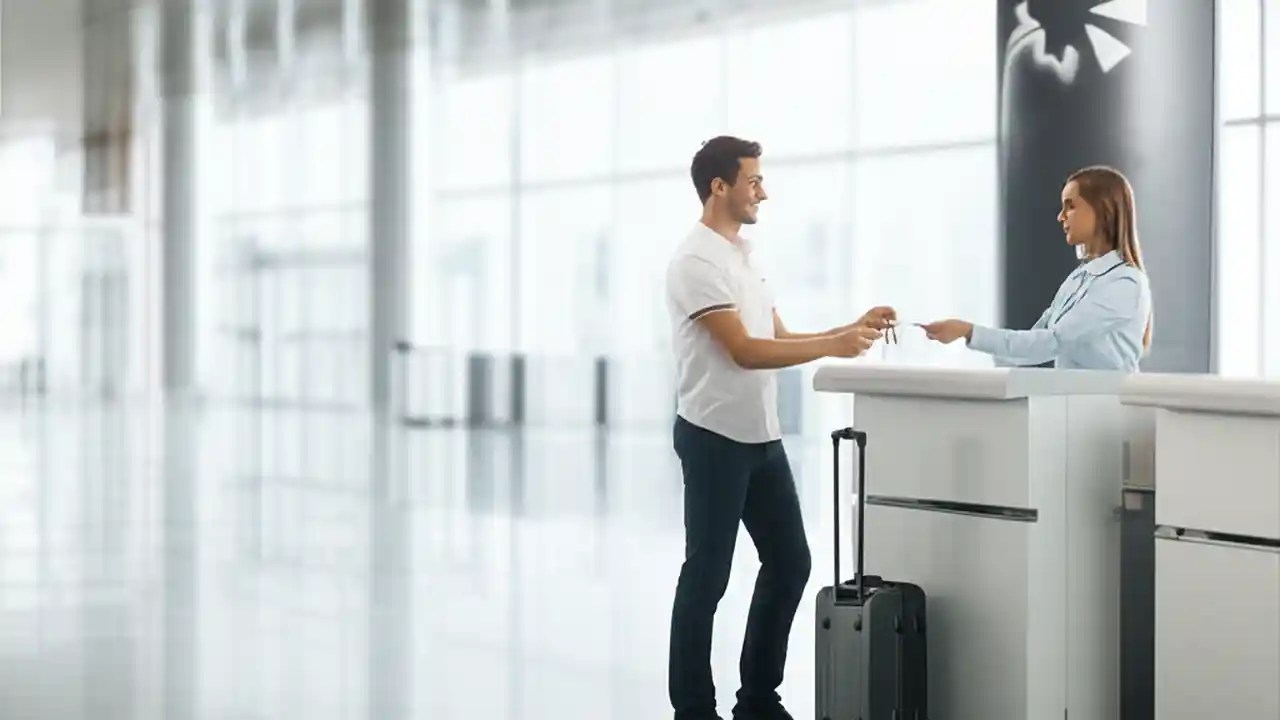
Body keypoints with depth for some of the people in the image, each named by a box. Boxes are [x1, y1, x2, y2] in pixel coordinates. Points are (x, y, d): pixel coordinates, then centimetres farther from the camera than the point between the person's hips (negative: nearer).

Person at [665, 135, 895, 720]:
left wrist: (852, 328, 4)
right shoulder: (697, 261, -16)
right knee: (707, 576, -2)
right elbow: (745, 351, -23)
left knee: (789, 562, 11)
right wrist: (833, 347, -24)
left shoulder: (744, 255, 15)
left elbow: (779, 338, 16)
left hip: (762, 437, 9)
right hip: (715, 439, -9)